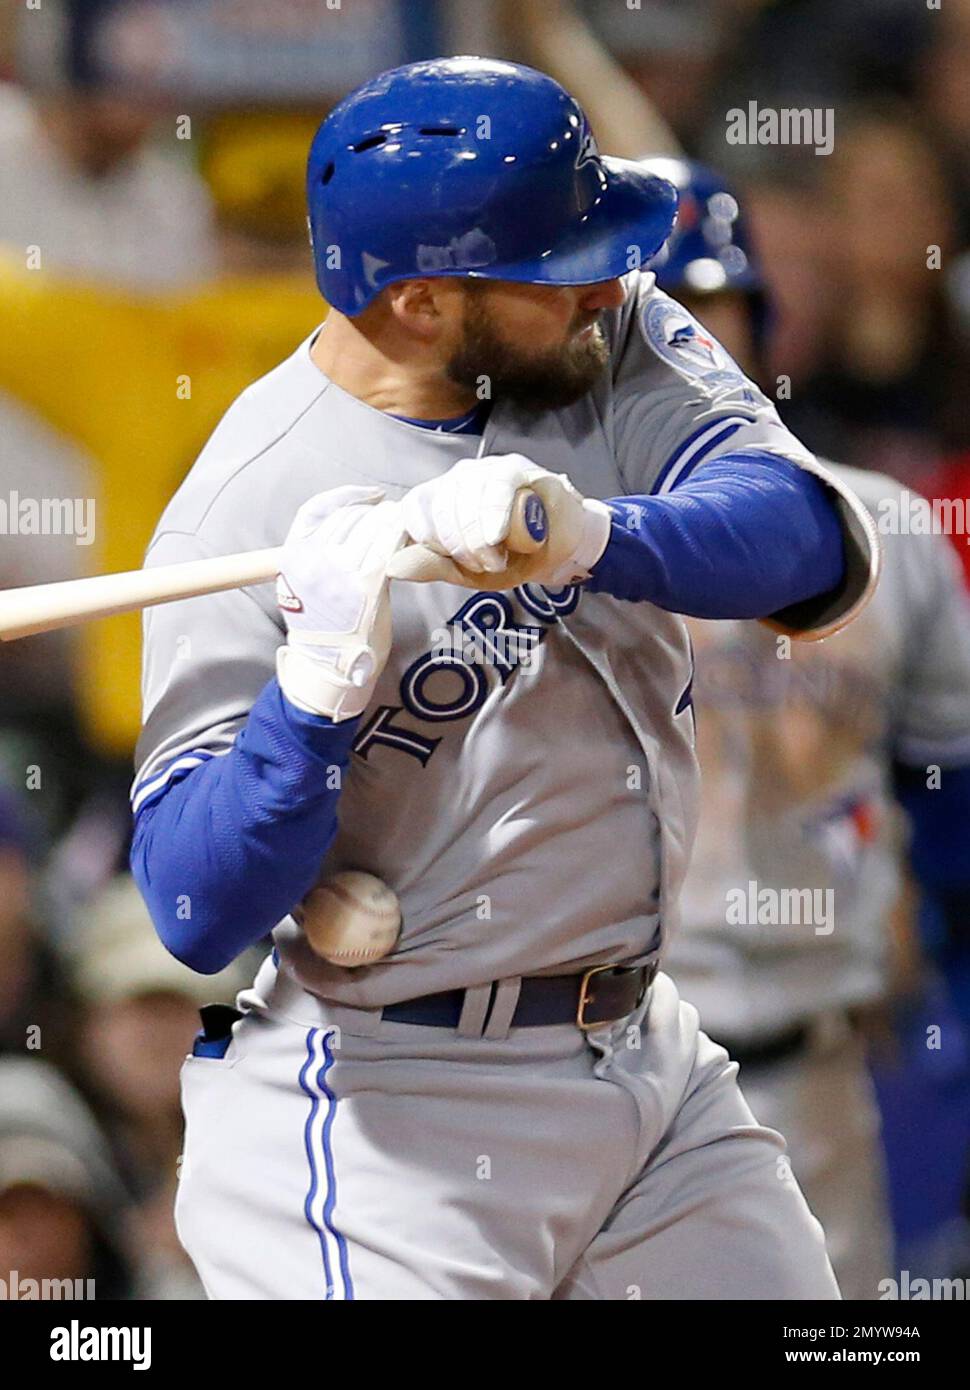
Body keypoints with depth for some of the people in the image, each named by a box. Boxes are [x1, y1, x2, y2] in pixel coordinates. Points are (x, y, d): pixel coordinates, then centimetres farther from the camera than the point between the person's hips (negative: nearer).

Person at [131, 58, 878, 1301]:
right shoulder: (246, 506, -17)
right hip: (383, 1126, -6)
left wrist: (590, 536, -35)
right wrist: (318, 689, -35)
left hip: (647, 1054, 6)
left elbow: (818, 546, -17)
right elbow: (196, 915, -20)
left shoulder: (615, 338, -1)